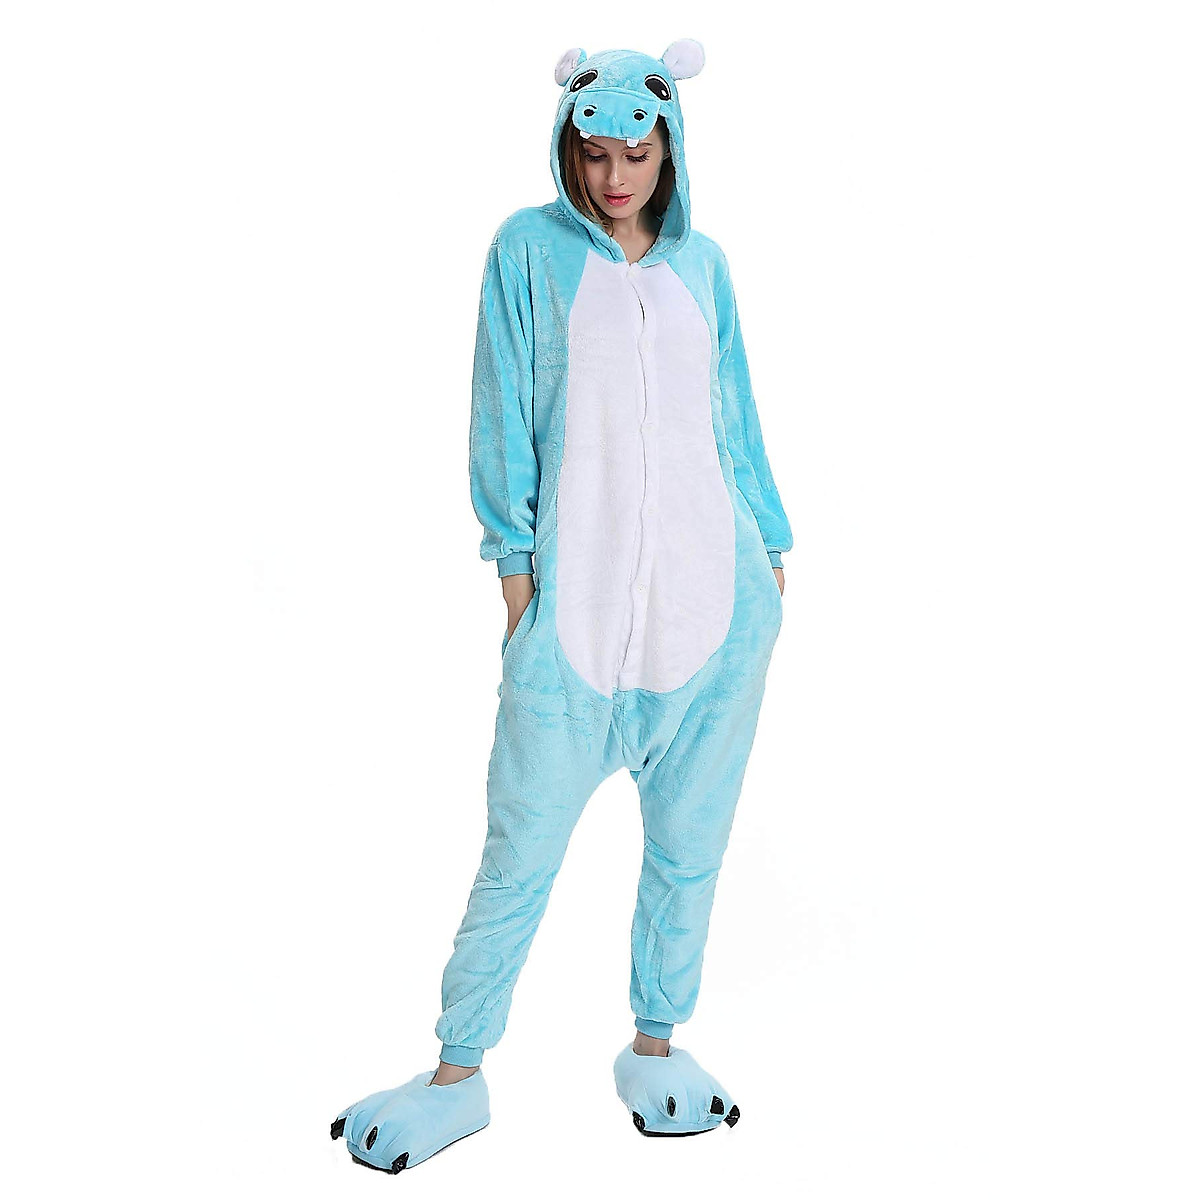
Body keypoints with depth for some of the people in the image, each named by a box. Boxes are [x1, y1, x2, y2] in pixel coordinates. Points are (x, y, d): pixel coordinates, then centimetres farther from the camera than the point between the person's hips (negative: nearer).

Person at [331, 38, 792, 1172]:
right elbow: (504, 420, 2)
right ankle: (456, 1076, 18)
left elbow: (733, 418, 17)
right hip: (576, 599, -3)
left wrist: (773, 549, 14)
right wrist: (515, 567, -5)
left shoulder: (701, 261, 13)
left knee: (689, 846, 9)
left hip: (715, 591, 3)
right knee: (521, 853, 1)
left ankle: (655, 1050, 28)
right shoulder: (528, 248, 5)